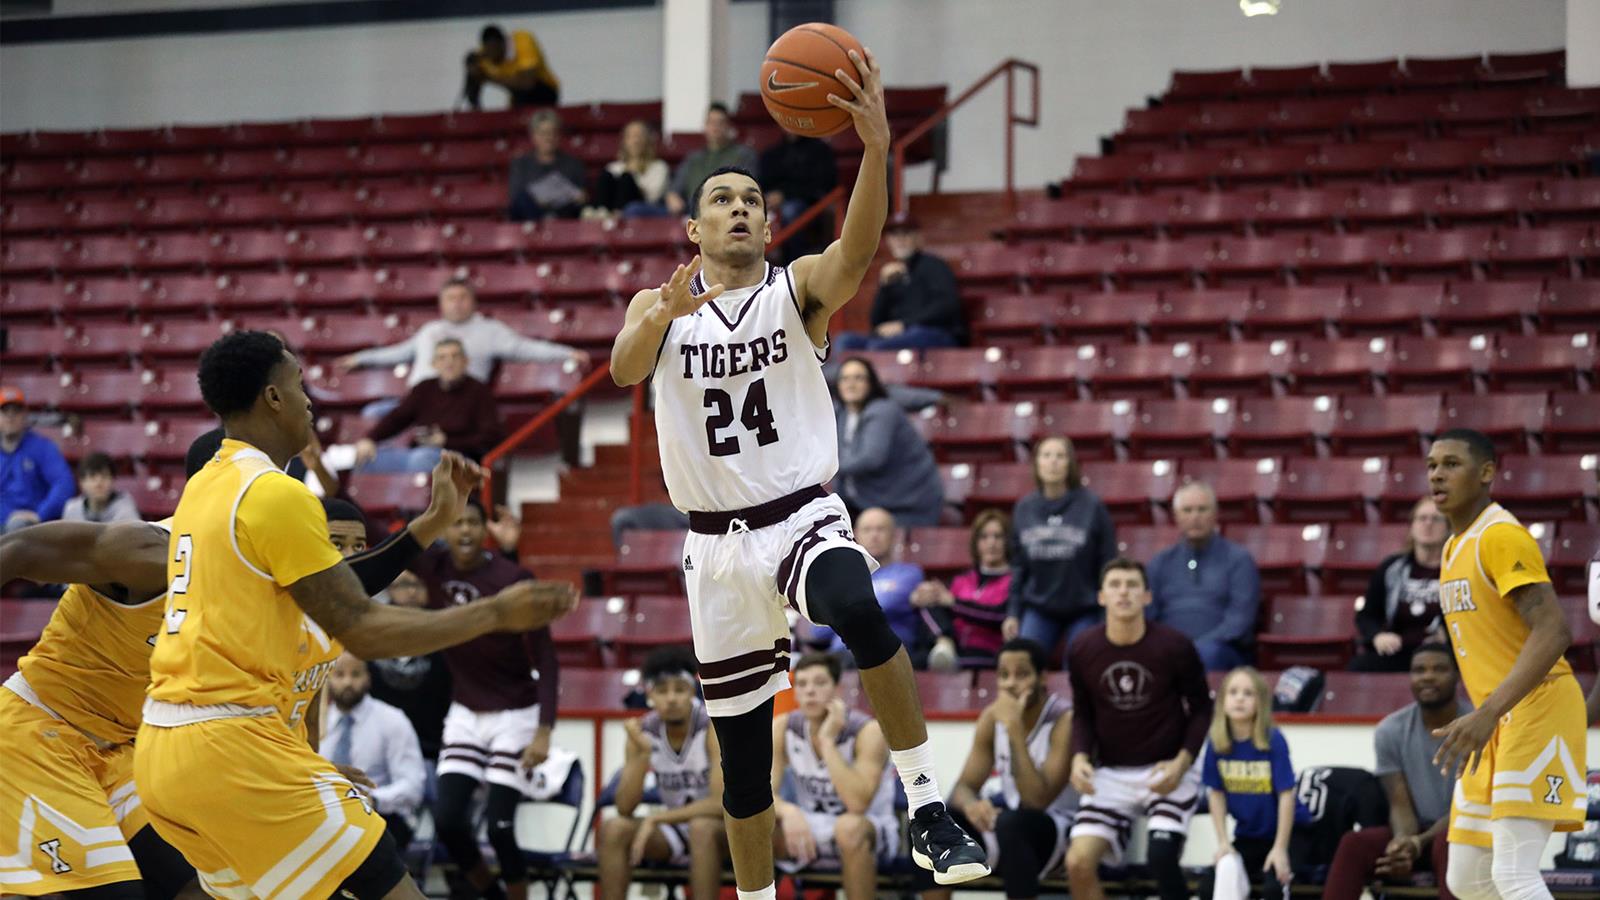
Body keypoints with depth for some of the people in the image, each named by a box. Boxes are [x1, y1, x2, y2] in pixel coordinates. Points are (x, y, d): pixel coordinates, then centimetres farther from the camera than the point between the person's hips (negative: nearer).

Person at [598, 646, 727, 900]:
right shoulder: (644, 731, -5)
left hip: (723, 833, -4)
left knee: (702, 827, -37)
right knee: (613, 829, -20)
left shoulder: (713, 727, -18)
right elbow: (625, 809, -11)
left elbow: (721, 803, -26)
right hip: (673, 833, 4)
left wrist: (656, 819, -25)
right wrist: (641, 753, -24)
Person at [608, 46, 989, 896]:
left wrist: (876, 148, -42)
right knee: (740, 745, 10)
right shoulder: (657, 305, 5)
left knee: (859, 611, -37)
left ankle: (927, 809, -31)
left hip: (803, 517, -3)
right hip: (717, 543, 3)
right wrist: (664, 315, -41)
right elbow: (624, 369, -17)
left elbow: (855, 252, -23)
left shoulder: (800, 287, 0)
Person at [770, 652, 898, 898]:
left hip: (872, 830, -4)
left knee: (849, 827, -39)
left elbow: (857, 804, -32)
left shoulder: (868, 731, -20)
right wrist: (788, 811, -35)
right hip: (810, 830, 4)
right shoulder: (782, 728, -6)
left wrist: (827, 740, -32)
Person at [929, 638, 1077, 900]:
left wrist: (1014, 728, -32)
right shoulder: (992, 717, 0)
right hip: (1008, 823, 6)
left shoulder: (1064, 721, -19)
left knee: (1010, 825, -39)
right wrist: (971, 805, -26)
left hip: (1061, 828, -6)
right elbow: (964, 787, 0)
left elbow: (1037, 801, -27)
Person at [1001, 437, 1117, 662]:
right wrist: (1012, 613, 5)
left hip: (1083, 612, -3)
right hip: (1038, 611, 3)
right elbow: (1018, 566, 9)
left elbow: (1107, 565, -5)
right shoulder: (1024, 508, 3)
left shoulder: (1091, 506, -8)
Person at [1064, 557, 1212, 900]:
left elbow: (1201, 708, 0)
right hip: (1110, 773, 3)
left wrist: (1182, 762, -14)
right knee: (1078, 862, -13)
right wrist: (1080, 756, -9)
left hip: (1167, 772, -3)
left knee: (1162, 857, -25)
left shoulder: (1173, 647, -12)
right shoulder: (1082, 650, -4)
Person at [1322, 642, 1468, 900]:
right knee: (1353, 844, -23)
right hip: (1417, 831, 4)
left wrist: (1421, 842, -31)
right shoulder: (1391, 731, -3)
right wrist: (1403, 841, -31)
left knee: (1447, 845, -38)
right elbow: (1401, 805, -6)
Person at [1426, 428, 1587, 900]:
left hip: (1537, 711, -10)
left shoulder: (1501, 536, -14)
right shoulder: (1454, 547, 16)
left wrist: (1488, 713, -33)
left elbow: (1553, 632, -25)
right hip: (1498, 722, 10)